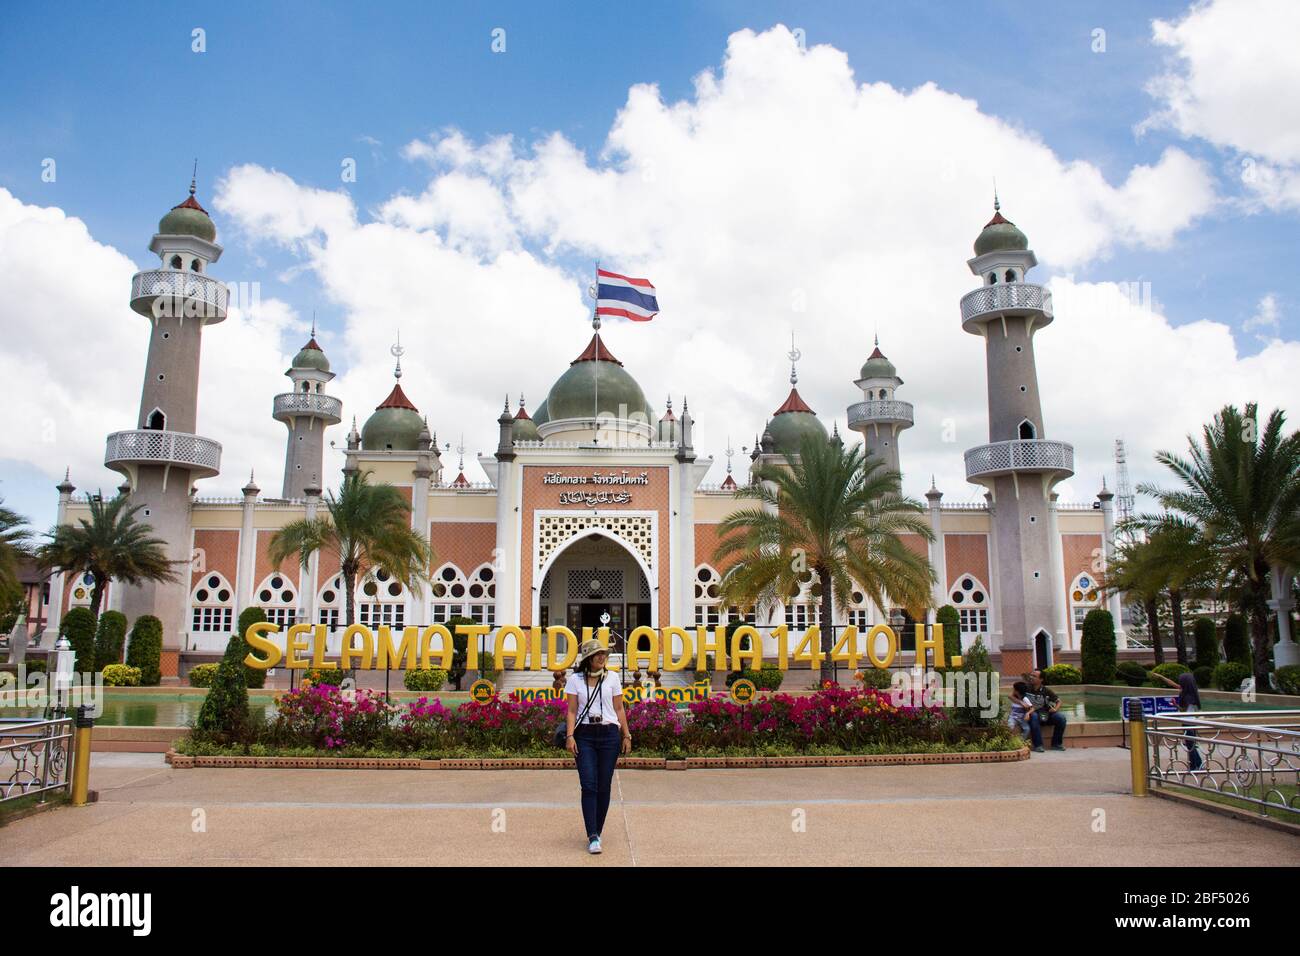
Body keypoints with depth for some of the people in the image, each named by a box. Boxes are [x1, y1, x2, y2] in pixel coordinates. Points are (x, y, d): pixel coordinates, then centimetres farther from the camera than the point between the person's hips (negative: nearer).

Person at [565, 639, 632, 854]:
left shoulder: (612, 678, 6)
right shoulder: (575, 679, 3)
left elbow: (619, 709, 9)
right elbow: (571, 711, 1)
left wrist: (627, 735, 5)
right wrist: (570, 736, -10)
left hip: (609, 734, 1)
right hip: (585, 735, -1)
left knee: (604, 786, 3)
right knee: (589, 785, -9)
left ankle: (597, 832, 18)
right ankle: (593, 837, -9)